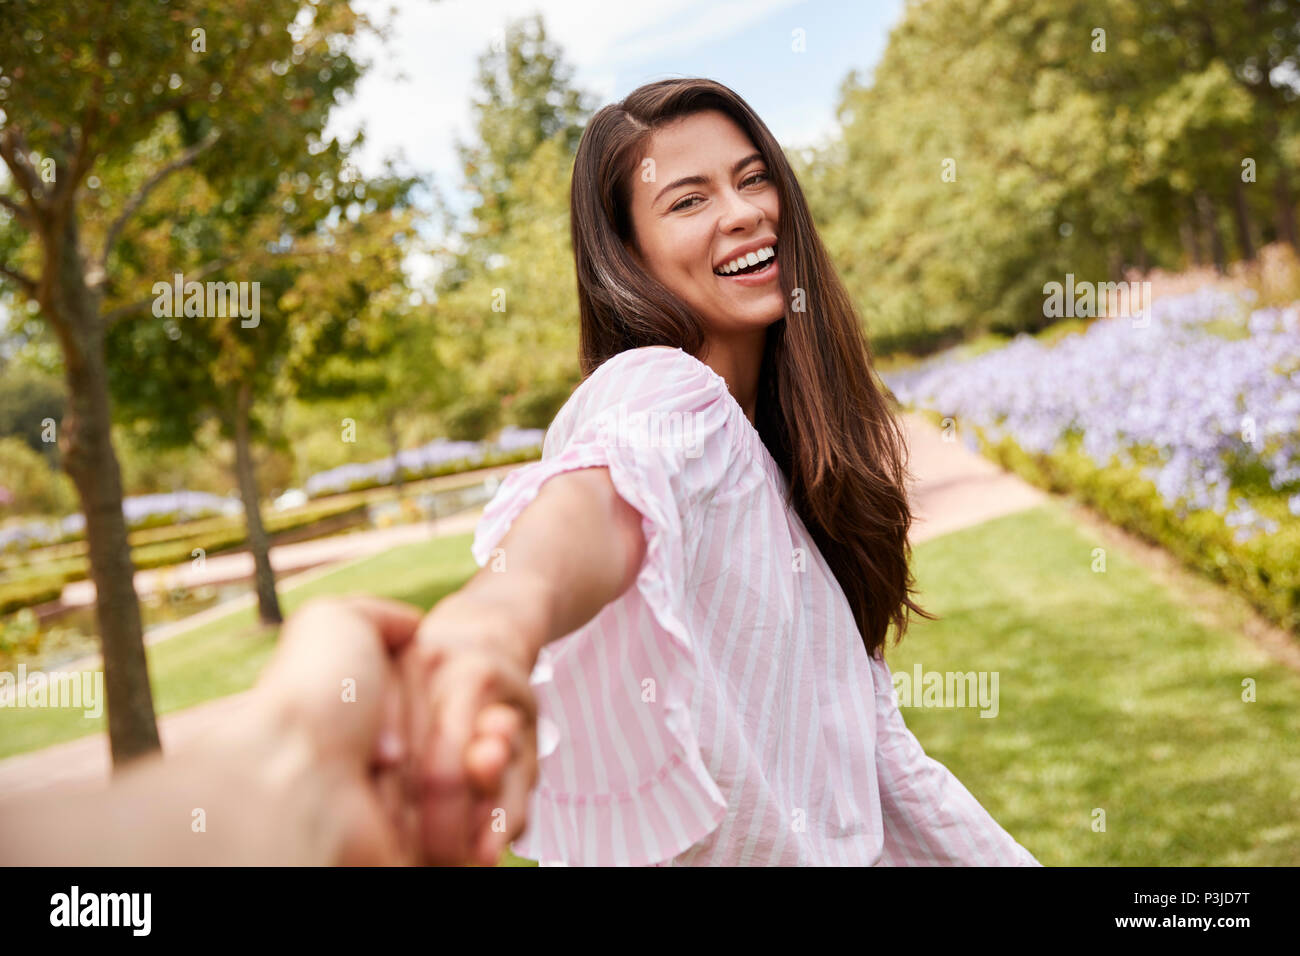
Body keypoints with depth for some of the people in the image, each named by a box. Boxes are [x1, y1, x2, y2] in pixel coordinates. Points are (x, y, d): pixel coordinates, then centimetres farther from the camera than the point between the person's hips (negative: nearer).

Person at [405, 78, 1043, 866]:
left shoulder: (781, 450, 8)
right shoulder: (661, 390, -19)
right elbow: (604, 499, -44)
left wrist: (1005, 857, 11)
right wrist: (509, 606, -65)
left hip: (837, 840, 8)